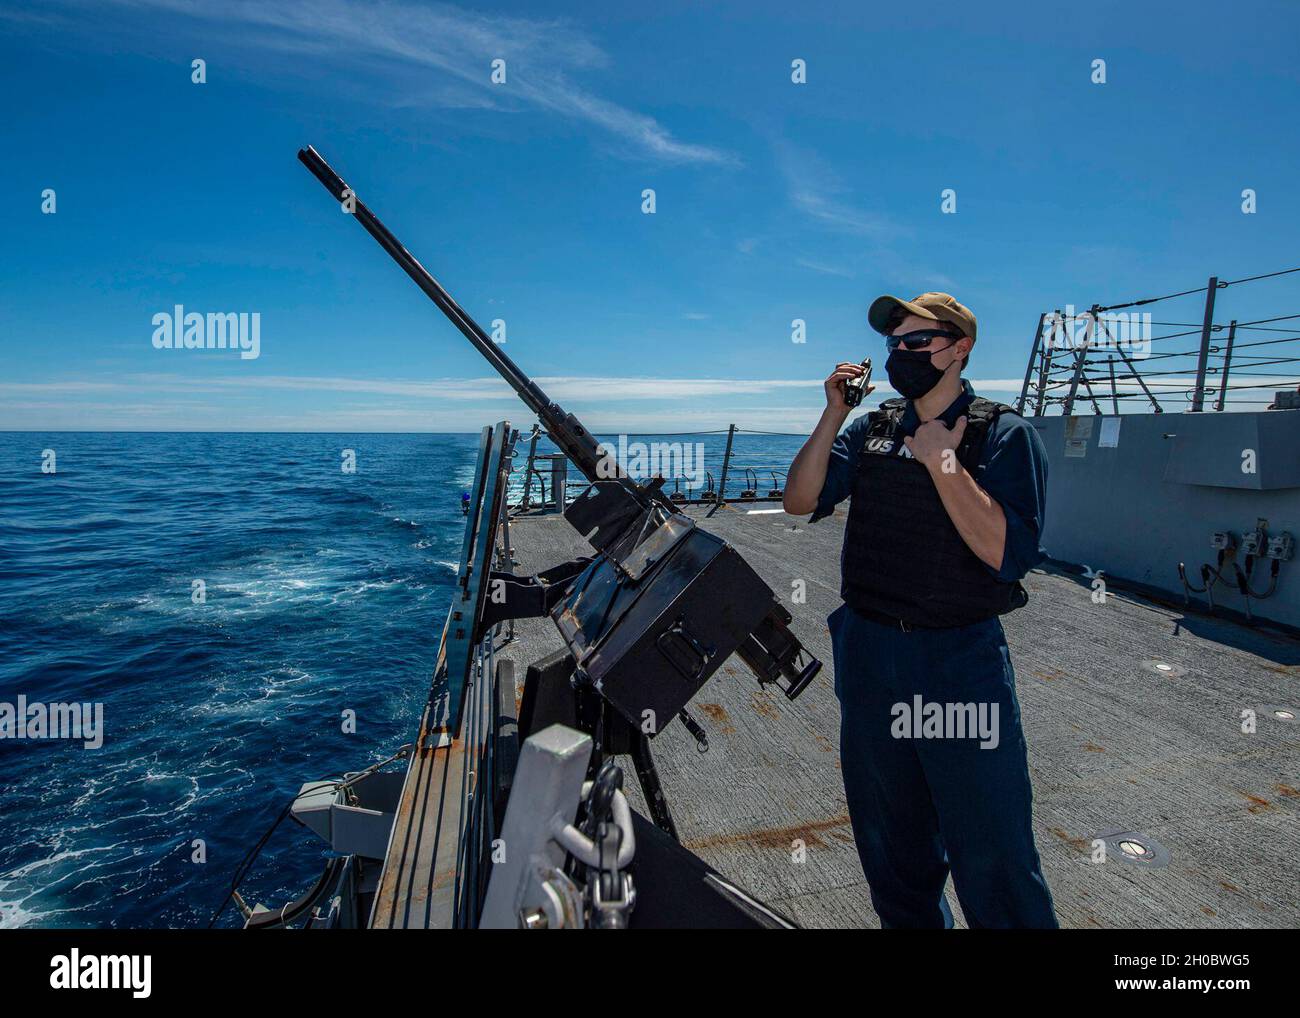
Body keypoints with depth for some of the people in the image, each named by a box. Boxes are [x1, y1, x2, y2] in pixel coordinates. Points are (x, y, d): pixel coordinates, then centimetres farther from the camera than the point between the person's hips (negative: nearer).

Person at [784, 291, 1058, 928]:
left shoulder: (1004, 435, -7)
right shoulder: (872, 429, 6)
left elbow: (1006, 551, -20)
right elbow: (799, 501, -4)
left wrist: (942, 462, -20)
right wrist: (832, 416, -11)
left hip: (961, 660, -4)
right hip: (869, 653, 5)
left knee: (991, 855, 4)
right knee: (891, 844, 21)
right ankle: (911, 923, 42)